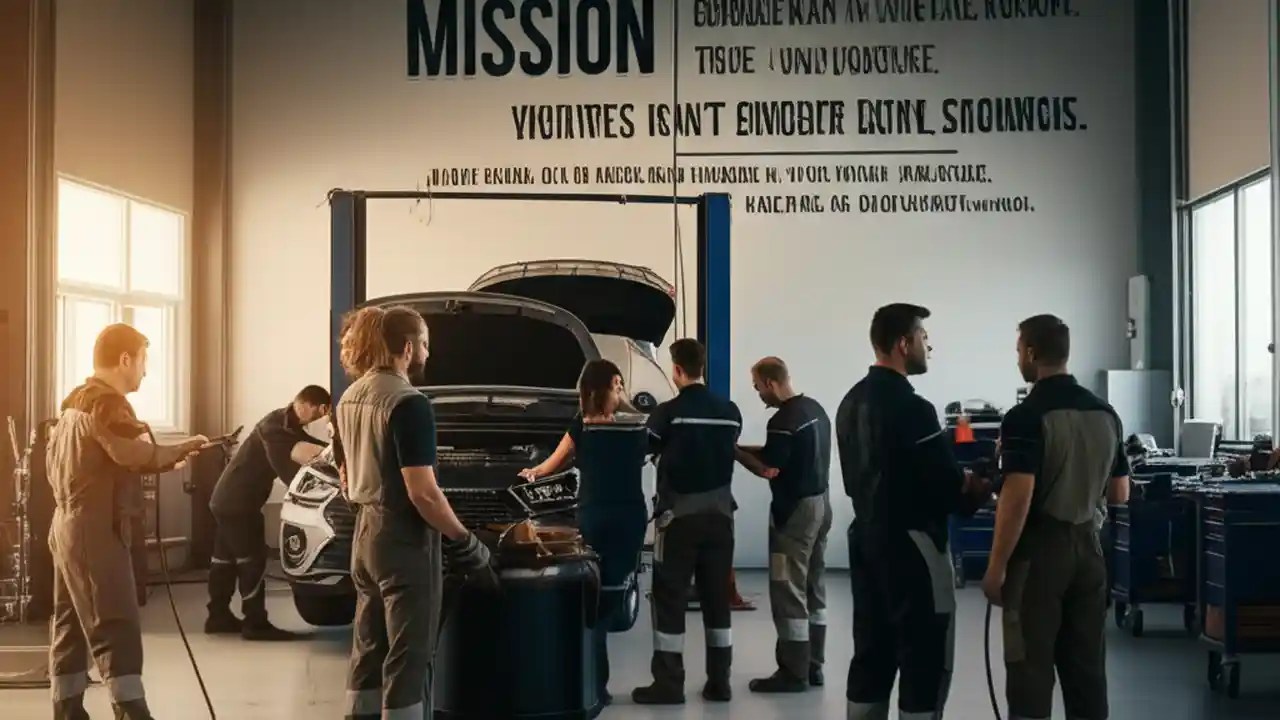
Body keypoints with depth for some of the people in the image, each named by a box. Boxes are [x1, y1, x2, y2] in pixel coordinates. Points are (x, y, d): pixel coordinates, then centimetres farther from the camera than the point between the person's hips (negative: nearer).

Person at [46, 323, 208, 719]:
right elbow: (137, 454, -26)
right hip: (95, 530, -10)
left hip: (70, 526, 10)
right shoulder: (106, 403, -15)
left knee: (71, 626, 11)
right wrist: (183, 449, -8)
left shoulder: (74, 402, 16)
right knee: (116, 629, -13)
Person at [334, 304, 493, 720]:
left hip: (365, 535, 9)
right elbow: (422, 493, -22)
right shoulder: (408, 403, -18)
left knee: (368, 652, 16)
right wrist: (462, 539, -12)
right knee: (408, 657, -1)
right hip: (405, 541, -9)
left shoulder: (349, 399, 9)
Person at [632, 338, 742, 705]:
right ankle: (719, 681, 13)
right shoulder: (730, 411, 2)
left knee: (669, 598, 2)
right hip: (719, 514, 5)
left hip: (679, 515, -4)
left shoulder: (668, 413, -12)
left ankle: (668, 683, 2)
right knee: (717, 598, 10)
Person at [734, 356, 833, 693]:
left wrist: (736, 451, -6)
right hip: (820, 502, 10)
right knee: (813, 588, 14)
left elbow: (769, 469, -20)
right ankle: (813, 666, 20)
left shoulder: (783, 421, -20)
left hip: (795, 509, -10)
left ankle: (794, 672, 1)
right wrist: (752, 450, 13)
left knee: (789, 592, -3)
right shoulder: (815, 408, 9)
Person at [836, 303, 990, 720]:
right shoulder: (911, 408, -19)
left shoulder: (851, 403, 8)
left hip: (867, 537, 9)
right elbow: (947, 486, -17)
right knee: (926, 660, -1)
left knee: (872, 654, 13)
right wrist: (981, 487, 5)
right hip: (910, 544, -9)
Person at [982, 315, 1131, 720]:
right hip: (1088, 546, 7)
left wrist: (995, 568, -15)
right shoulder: (1106, 414, 6)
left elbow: (1017, 499, -22)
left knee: (1031, 667, -1)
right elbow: (1120, 495, 13)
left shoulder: (1027, 416, -15)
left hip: (1039, 551, -6)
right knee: (1087, 663, 11)